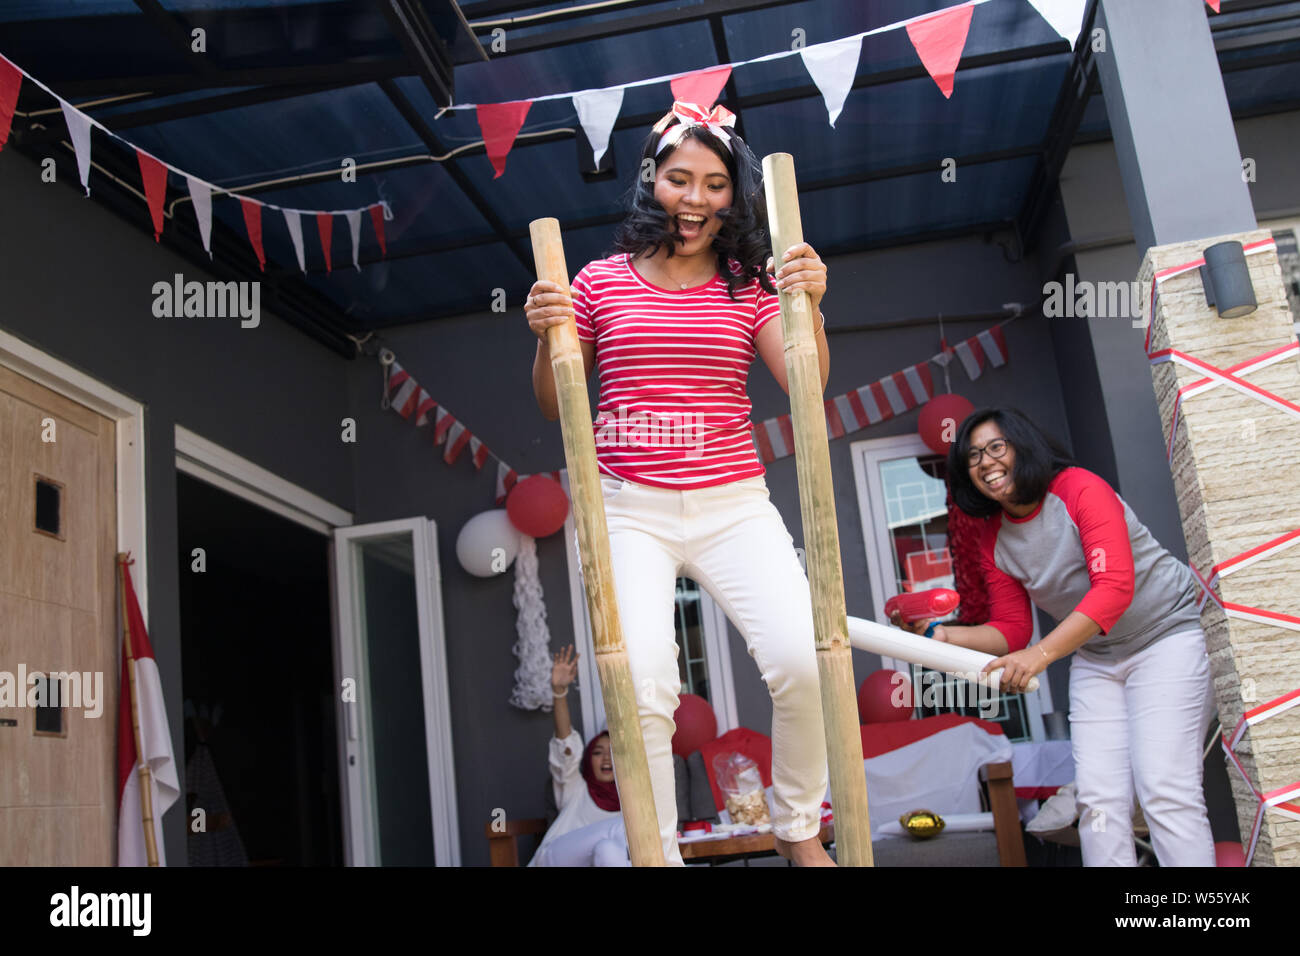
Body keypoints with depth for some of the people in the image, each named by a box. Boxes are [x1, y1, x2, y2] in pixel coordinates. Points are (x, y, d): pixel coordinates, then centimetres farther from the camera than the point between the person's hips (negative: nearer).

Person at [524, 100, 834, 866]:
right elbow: (555, 407, 11)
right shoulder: (602, 283, 6)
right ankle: (658, 854, 8)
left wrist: (810, 305, -21)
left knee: (806, 663, -16)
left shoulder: (749, 287, 8)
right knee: (642, 692, -17)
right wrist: (547, 337, -7)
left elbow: (808, 386, -5)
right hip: (629, 512, -1)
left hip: (733, 506, 1)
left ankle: (798, 830, 12)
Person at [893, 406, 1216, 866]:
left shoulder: (1081, 489, -18)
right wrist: (943, 635, -14)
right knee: (1098, 797, -4)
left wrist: (1040, 654, -37)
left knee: (1165, 791, -16)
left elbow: (1115, 587, -29)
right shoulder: (994, 543, 1)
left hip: (1167, 634, -6)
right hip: (1096, 658, 6)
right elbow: (1011, 632, 5)